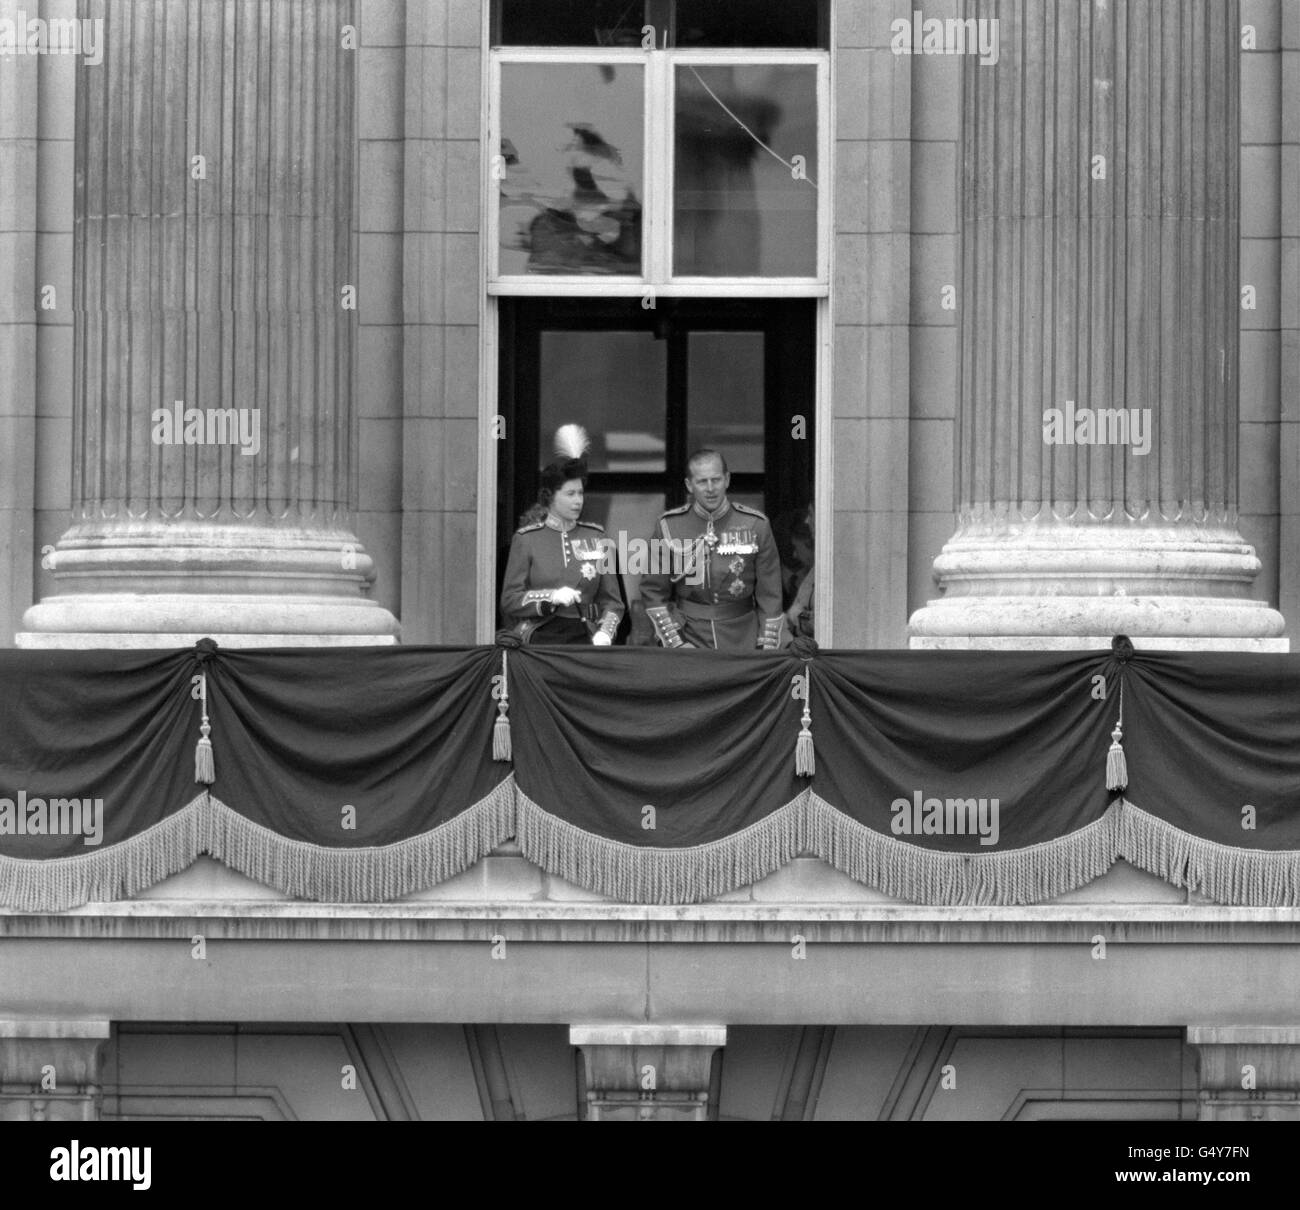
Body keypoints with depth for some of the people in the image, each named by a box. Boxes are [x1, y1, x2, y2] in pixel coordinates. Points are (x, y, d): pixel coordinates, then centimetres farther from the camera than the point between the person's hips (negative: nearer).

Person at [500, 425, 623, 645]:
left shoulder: (595, 536, 12)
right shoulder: (526, 538, 5)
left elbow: (612, 600, 15)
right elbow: (509, 601, 2)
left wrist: (605, 633, -3)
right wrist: (552, 597, -12)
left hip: (585, 636, 2)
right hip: (540, 638, -2)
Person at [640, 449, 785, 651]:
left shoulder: (756, 525, 0)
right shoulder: (670, 526, 0)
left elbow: (770, 594, 3)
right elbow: (653, 592, 5)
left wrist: (767, 650, -2)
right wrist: (675, 643, -4)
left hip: (743, 640, 0)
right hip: (689, 634, 0)